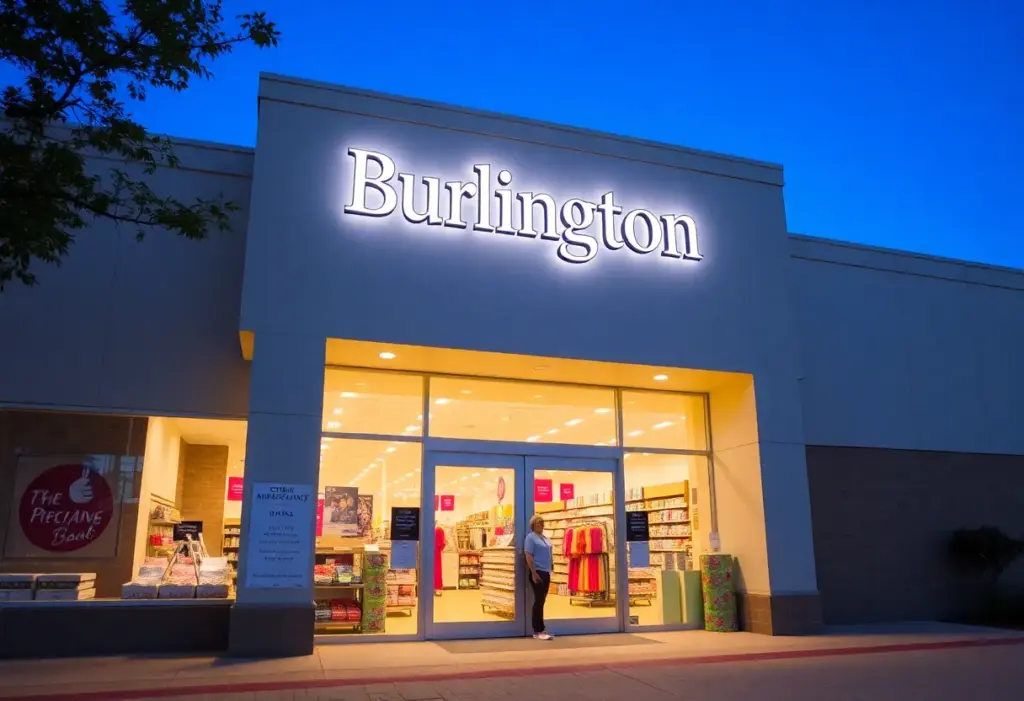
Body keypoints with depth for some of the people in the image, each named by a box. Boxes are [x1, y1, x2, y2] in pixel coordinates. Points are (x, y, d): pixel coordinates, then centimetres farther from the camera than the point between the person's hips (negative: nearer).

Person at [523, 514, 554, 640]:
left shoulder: (545, 537, 16)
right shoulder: (531, 537, -7)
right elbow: (528, 556, -13)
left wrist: (550, 570, 16)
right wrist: (534, 573, -18)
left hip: (546, 572, 7)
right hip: (537, 572, -7)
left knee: (542, 601, 12)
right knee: (538, 601, -5)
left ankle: (541, 628, 18)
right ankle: (538, 631, 0)